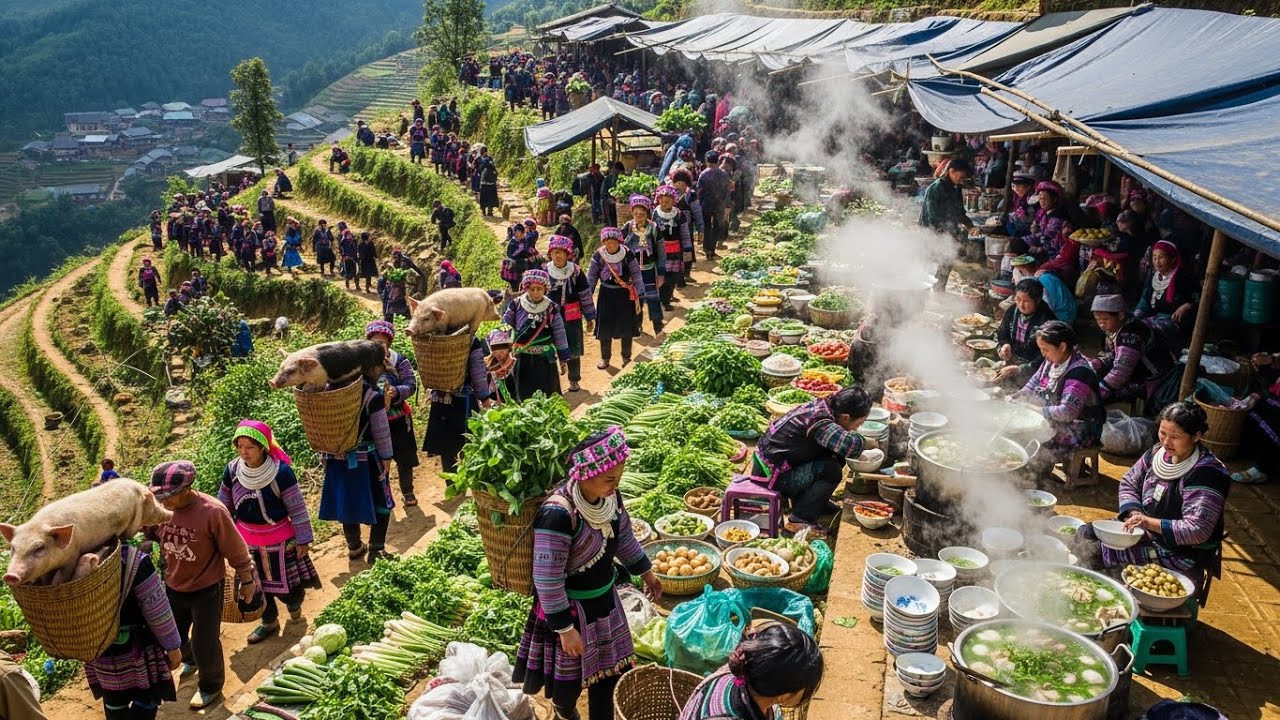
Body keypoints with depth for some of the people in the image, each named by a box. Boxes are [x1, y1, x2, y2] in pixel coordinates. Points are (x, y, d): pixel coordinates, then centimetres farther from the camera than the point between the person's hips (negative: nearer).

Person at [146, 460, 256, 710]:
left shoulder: (212, 512, -29)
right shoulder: (160, 508, -14)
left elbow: (235, 549, -16)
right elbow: (153, 535, 6)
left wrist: (246, 581, -6)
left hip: (207, 590, -5)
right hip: (173, 587, 6)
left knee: (204, 642, 5)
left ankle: (210, 685, 33)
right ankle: (191, 660, 57)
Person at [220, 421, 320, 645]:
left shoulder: (281, 472, -23)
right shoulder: (232, 470, -11)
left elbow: (297, 508, -14)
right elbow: (224, 506, 4)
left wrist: (303, 539, -10)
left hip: (279, 540, -4)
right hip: (247, 540, 4)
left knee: (286, 584, 8)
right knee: (256, 585, 16)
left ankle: (294, 603, 43)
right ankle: (269, 622, 40)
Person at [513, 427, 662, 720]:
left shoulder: (609, 495, -10)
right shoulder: (558, 514, -33)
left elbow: (624, 536, 10)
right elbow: (547, 580, -27)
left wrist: (646, 572, 21)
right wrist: (565, 629, -21)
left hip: (605, 598, 6)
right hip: (571, 606, -6)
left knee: (611, 669, 17)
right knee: (570, 675, 16)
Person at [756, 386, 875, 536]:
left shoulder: (822, 405, 0)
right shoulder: (820, 423, -27)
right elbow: (852, 443, -42)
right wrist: (869, 443, -19)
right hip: (772, 473, -9)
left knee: (836, 456, 5)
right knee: (832, 471, -18)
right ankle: (800, 520, -12)